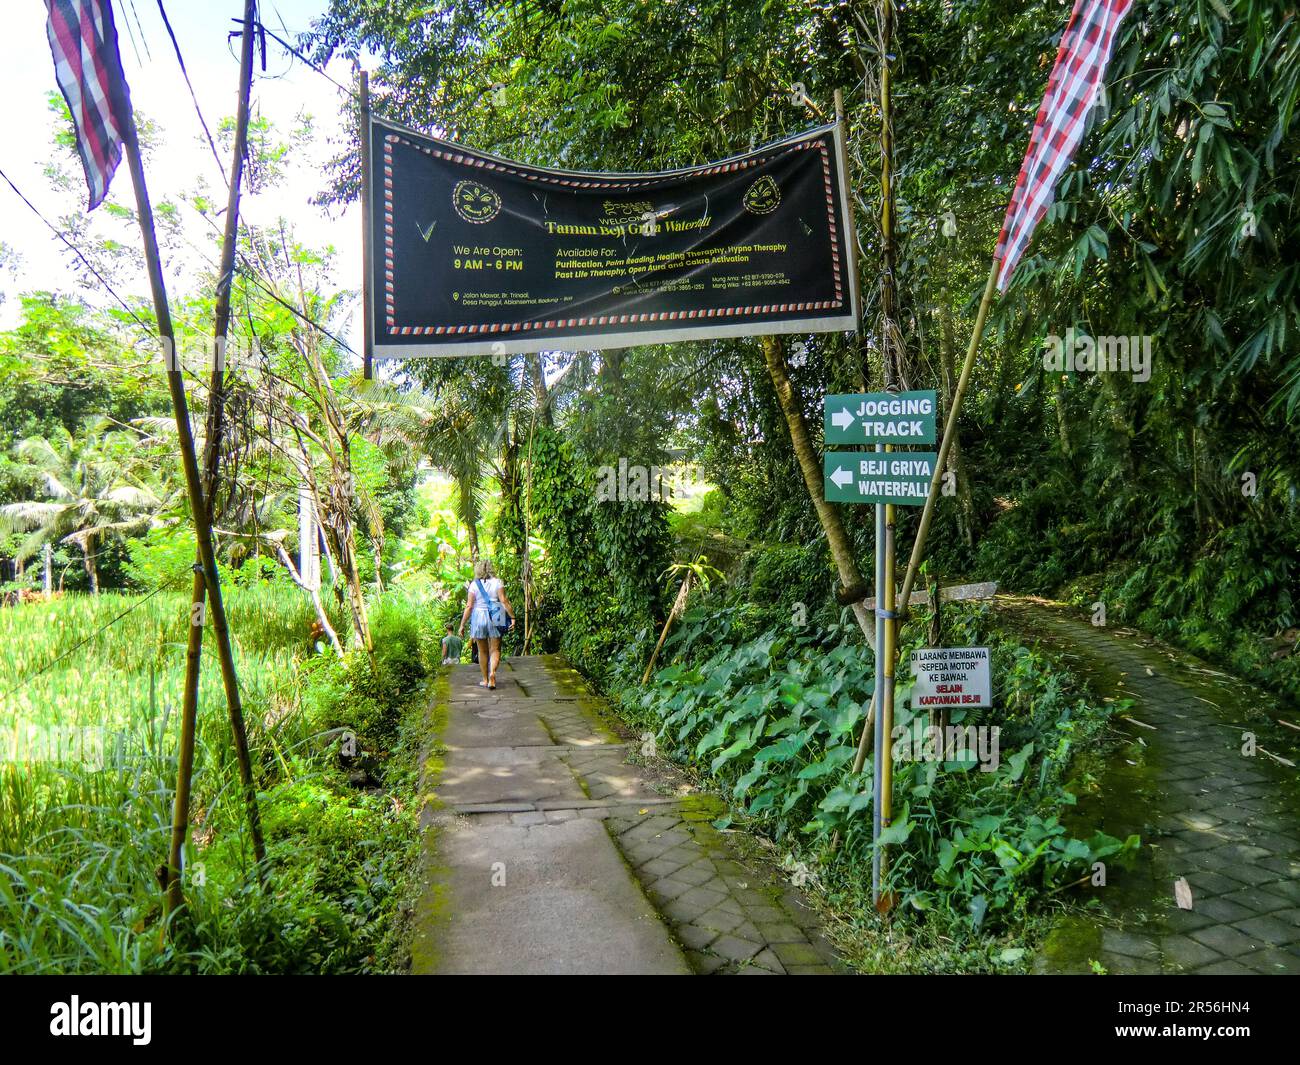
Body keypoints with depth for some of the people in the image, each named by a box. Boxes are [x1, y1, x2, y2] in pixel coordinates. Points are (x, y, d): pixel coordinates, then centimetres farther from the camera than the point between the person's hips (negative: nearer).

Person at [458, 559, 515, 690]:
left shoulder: (474, 585, -1)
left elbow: (469, 606, -4)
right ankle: (492, 673, -18)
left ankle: (485, 679, 21)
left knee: (482, 651, 13)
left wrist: (462, 624, 1)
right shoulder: (497, 582, -1)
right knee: (495, 650, 6)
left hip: (478, 617, 0)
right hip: (495, 618, 0)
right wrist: (512, 617, -7)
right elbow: (504, 601, -10)